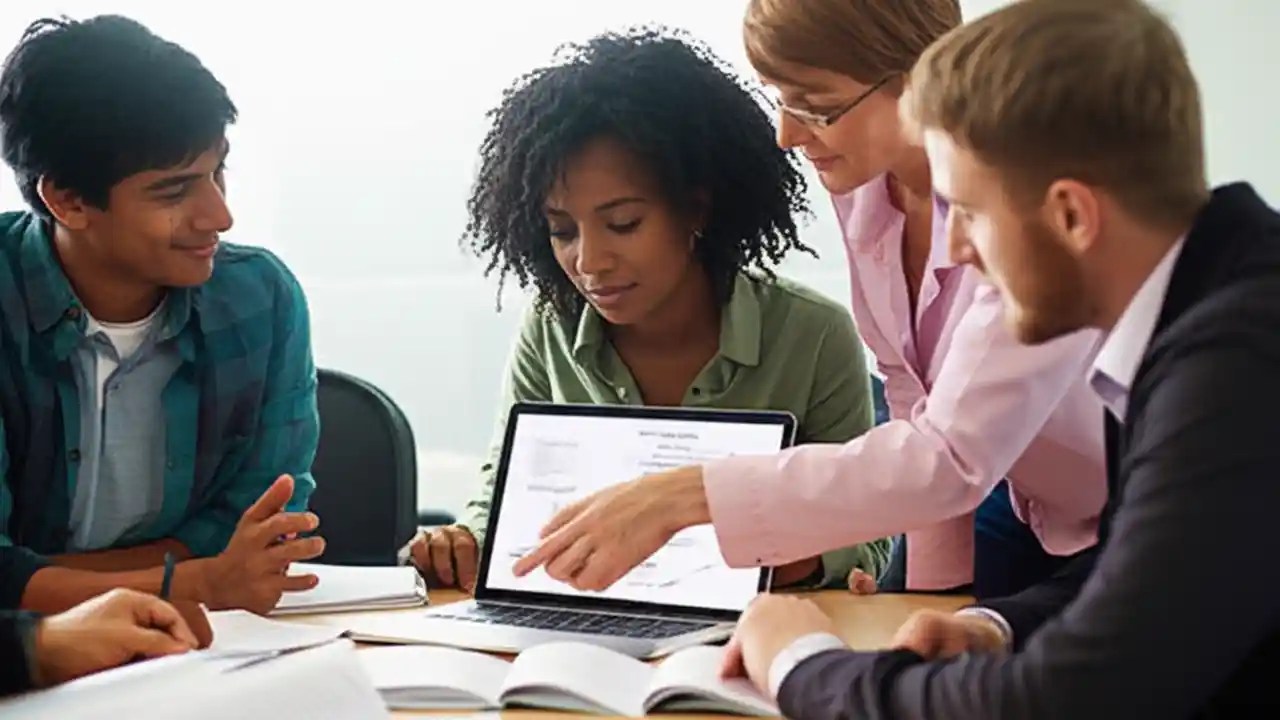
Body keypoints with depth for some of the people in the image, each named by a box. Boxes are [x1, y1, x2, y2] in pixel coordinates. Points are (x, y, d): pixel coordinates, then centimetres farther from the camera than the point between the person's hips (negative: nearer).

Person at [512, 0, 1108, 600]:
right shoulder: (860, 179, -10)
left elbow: (952, 458, -38)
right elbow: (913, 390, 1)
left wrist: (686, 496, -42)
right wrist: (931, 583, -5)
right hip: (1010, 502, 6)